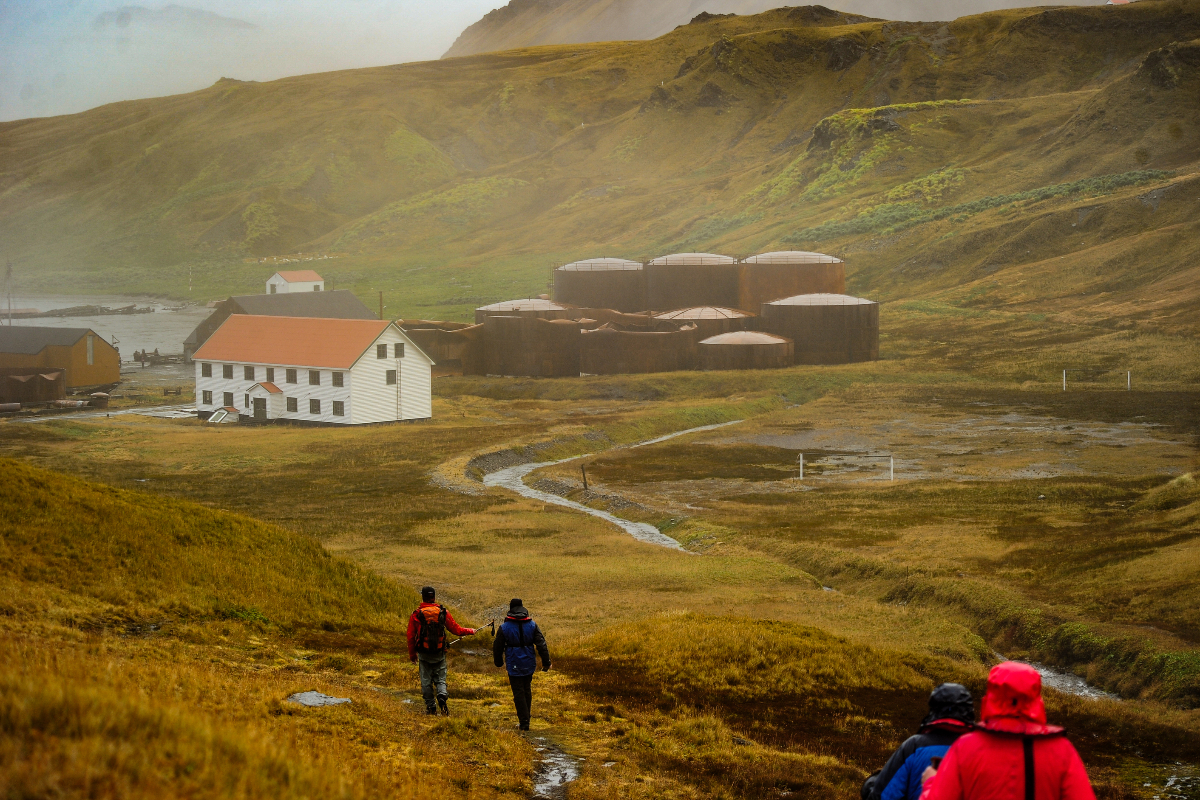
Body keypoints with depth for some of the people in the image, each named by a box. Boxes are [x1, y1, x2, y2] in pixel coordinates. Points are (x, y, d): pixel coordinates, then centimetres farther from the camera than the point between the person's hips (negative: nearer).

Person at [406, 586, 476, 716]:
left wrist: (412, 654, 12)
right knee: (440, 679, 9)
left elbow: (411, 636, 0)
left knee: (426, 681, 10)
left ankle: (430, 706, 11)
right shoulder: (443, 612, -3)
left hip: (424, 653, -1)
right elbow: (456, 630, 3)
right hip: (439, 653, 1)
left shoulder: (416, 614, -5)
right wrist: (470, 631, 22)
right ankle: (442, 696, -18)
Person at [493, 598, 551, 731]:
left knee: (518, 693, 3)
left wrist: (499, 662, 19)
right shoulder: (532, 625, -3)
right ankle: (526, 718, 26)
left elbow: (497, 647, 1)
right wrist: (546, 662, 1)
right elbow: (542, 645, -5)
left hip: (514, 666, -3)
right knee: (527, 691, 19)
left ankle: (524, 721, -2)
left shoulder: (504, 628, -8)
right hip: (529, 664, 3)